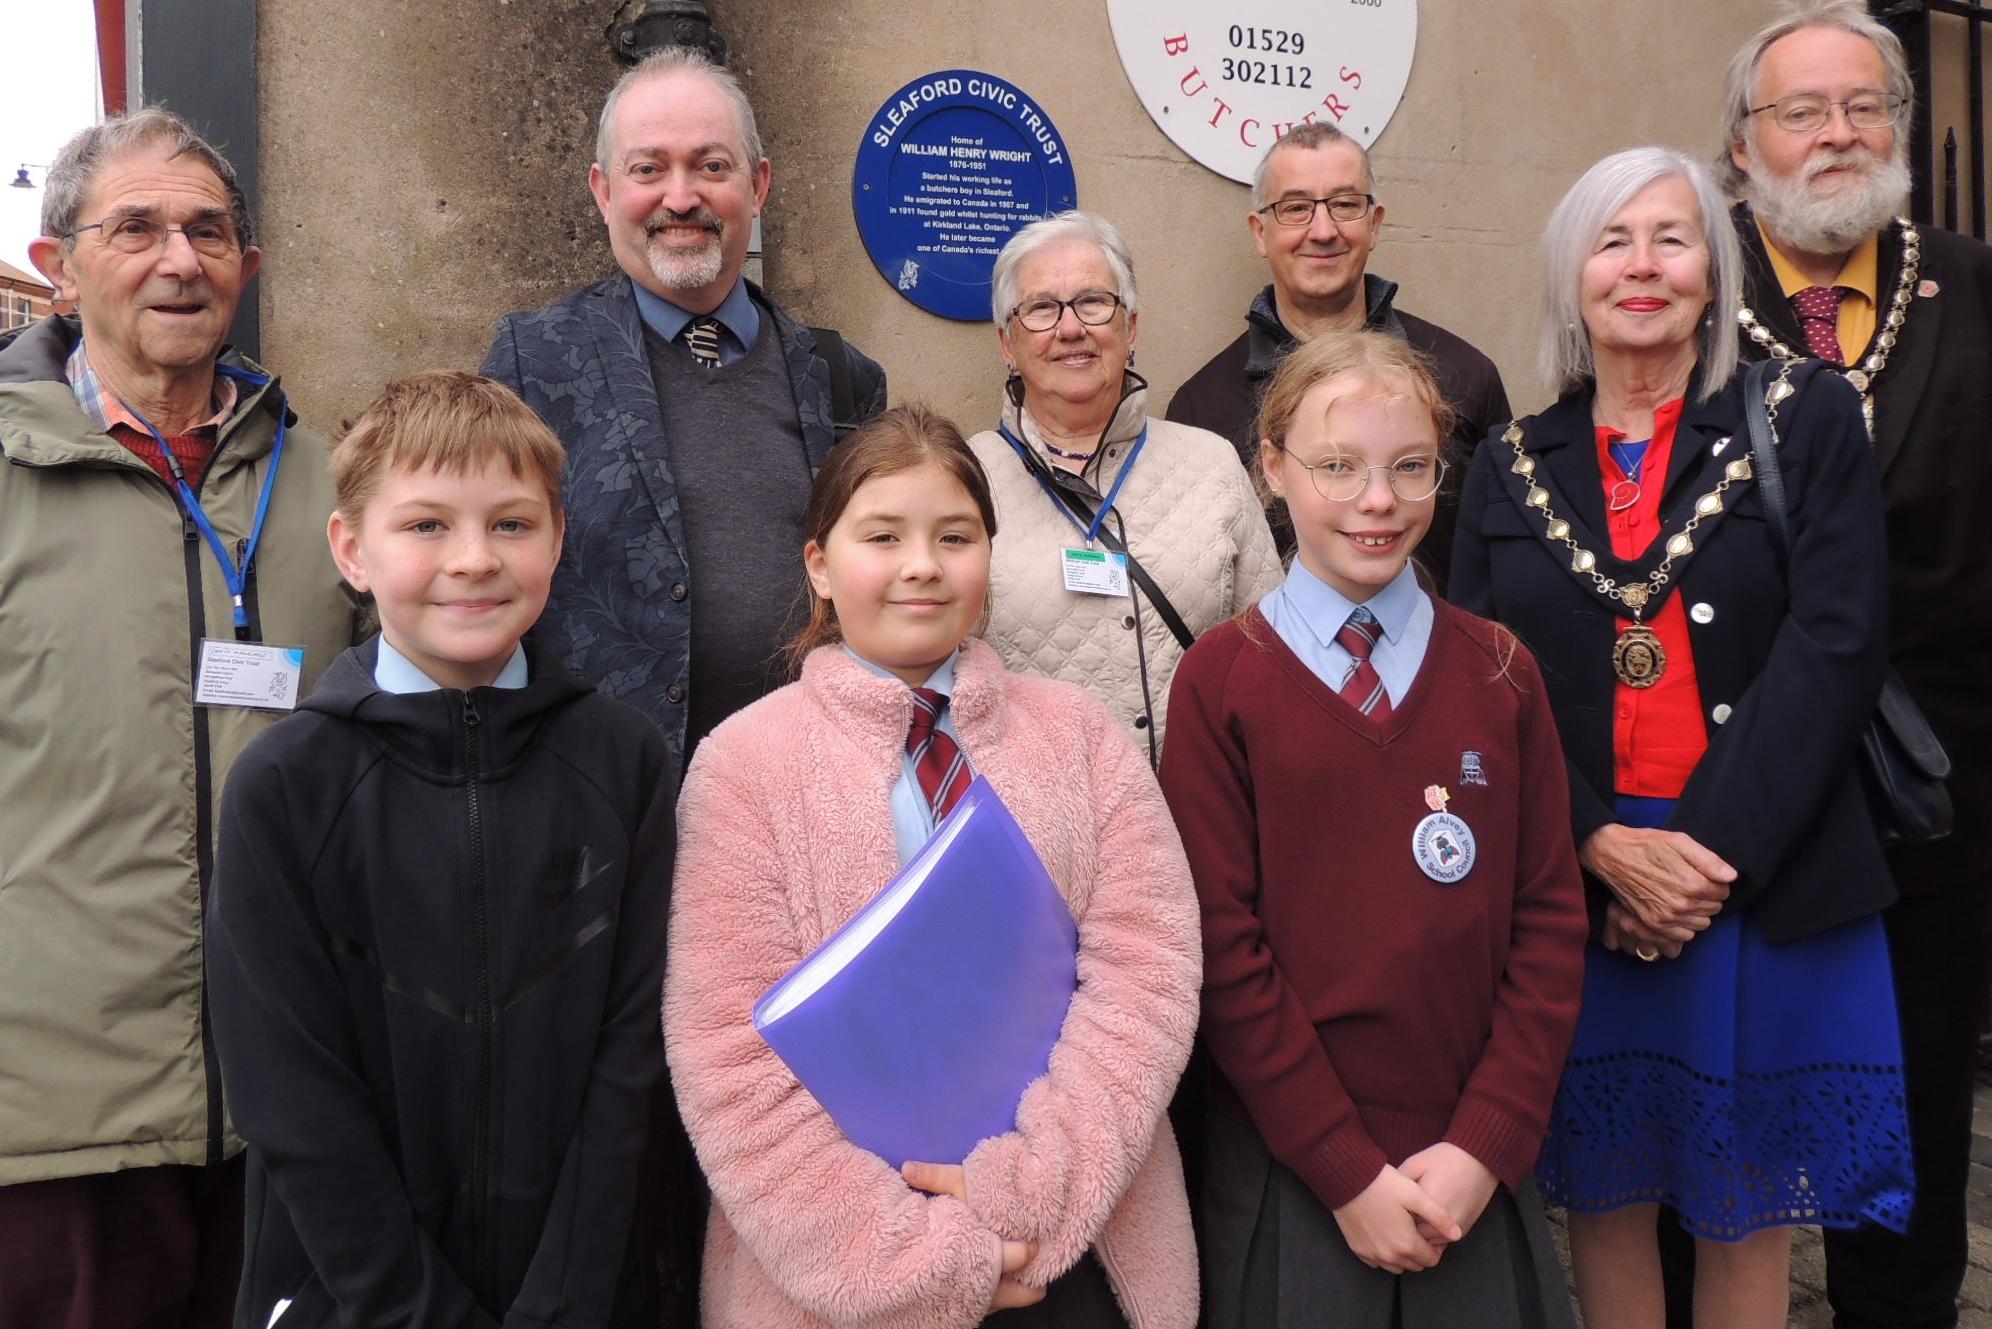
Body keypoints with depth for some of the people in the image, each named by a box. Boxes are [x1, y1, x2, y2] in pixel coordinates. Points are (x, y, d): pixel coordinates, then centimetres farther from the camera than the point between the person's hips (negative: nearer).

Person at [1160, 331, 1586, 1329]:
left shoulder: (1498, 674, 2)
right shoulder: (1222, 679, -7)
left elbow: (1549, 920, 0)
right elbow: (1223, 945, -10)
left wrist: (1485, 1144, -7)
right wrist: (1348, 1169, -11)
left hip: (1468, 1168, 3)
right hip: (1290, 1167, -2)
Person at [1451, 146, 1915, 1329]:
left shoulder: (1805, 422, 2)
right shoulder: (1513, 468, 7)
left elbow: (1836, 644, -8)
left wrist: (1711, 850, -15)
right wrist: (1602, 845, -12)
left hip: (1767, 880, -1)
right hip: (1575, 889, 2)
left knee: (1748, 1210, 11)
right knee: (1604, 1195, 12)